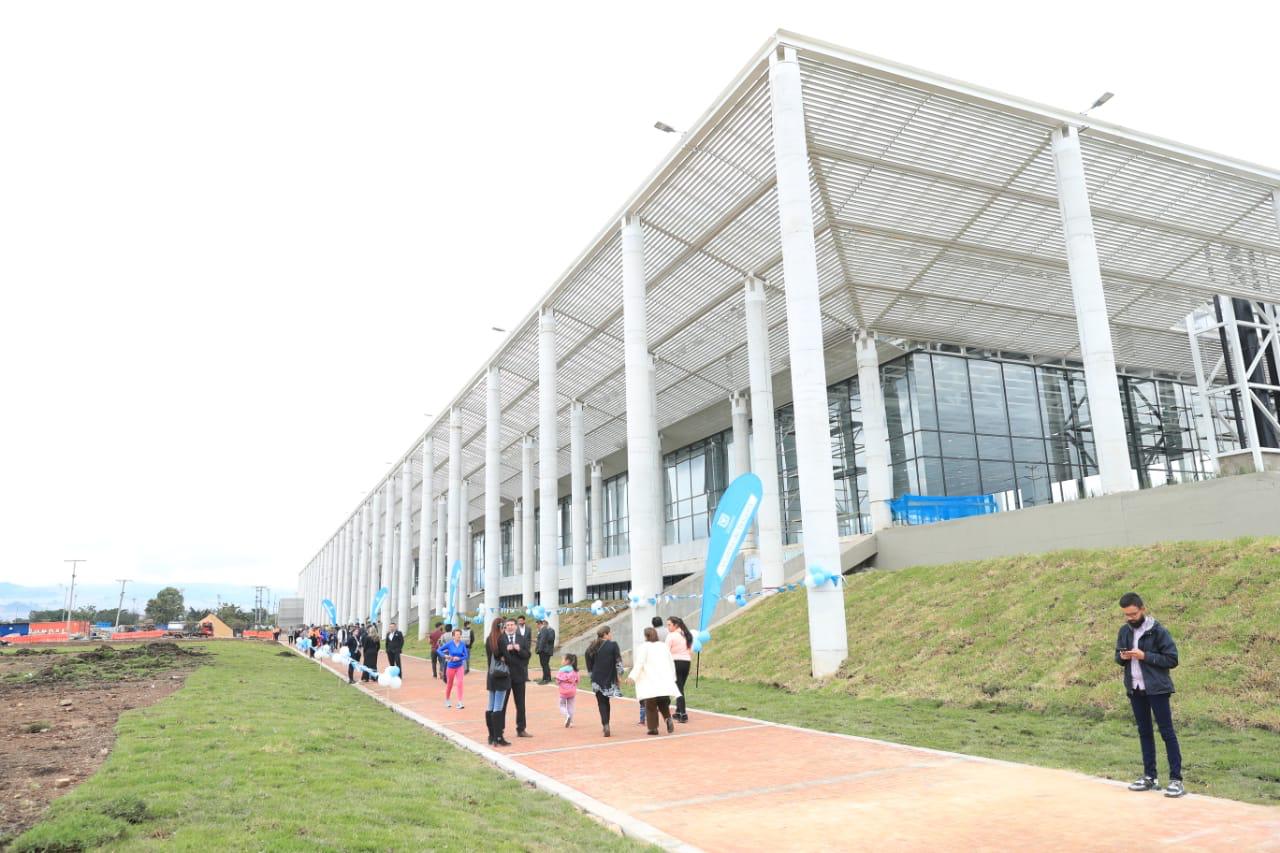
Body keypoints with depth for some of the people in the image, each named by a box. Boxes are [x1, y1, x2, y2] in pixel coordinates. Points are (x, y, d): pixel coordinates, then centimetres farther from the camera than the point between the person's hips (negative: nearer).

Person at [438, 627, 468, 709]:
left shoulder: (463, 644, -9)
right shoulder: (449, 643, -12)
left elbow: (466, 655, -5)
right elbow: (439, 650, -7)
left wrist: (459, 658, -22)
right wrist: (445, 655, -23)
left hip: (460, 666, 0)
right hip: (451, 666, 0)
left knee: (460, 683, -14)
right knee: (449, 684, 13)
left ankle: (460, 703, -11)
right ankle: (447, 700, 37)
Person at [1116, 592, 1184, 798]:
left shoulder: (1159, 631, -11)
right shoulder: (1124, 631, 7)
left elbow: (1172, 659, -11)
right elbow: (1118, 657, 15)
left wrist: (1145, 656, -20)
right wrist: (1122, 657, -8)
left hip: (1156, 689, -6)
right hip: (1135, 689, 6)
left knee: (1167, 732, -2)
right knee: (1144, 732, 12)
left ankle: (1176, 779, 2)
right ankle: (1150, 777, 19)